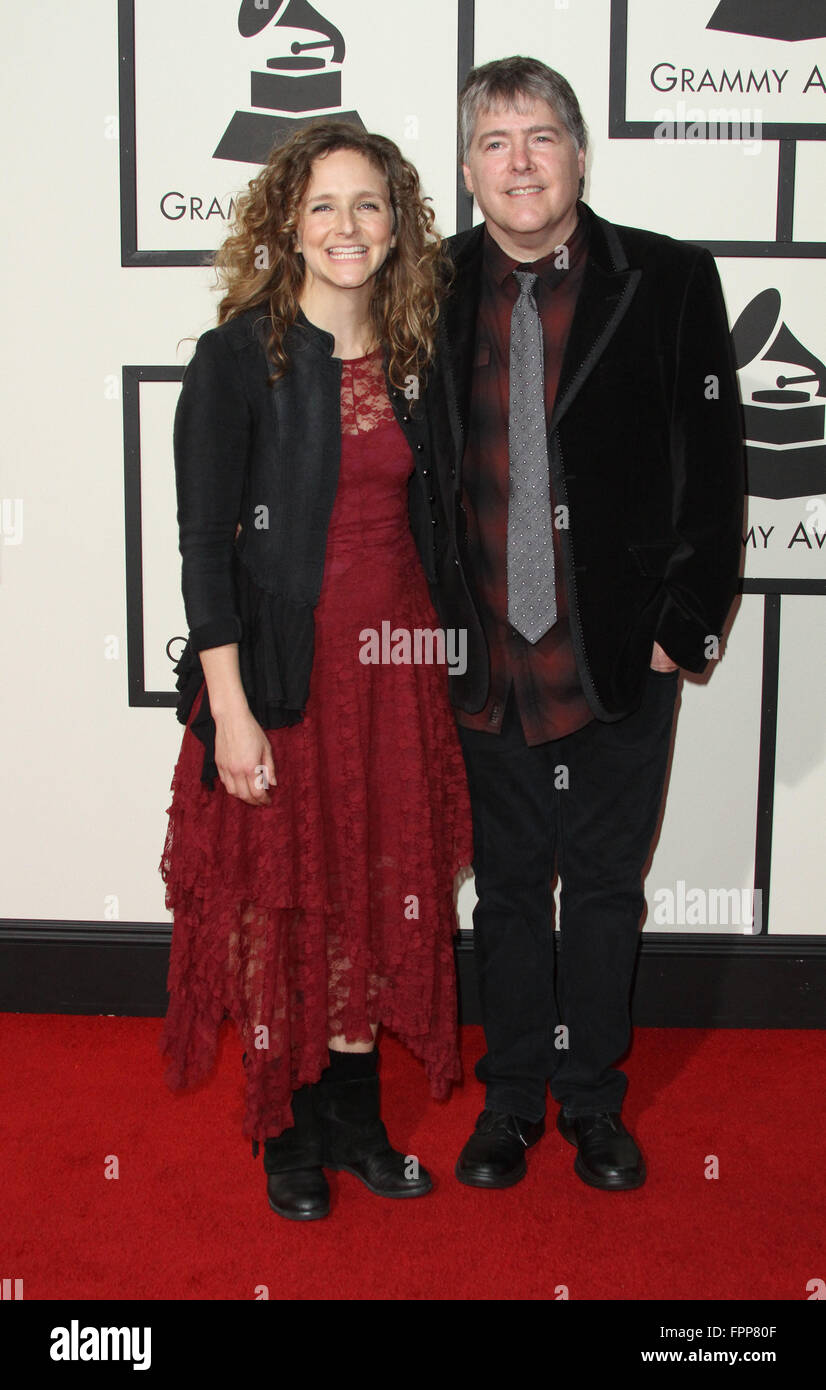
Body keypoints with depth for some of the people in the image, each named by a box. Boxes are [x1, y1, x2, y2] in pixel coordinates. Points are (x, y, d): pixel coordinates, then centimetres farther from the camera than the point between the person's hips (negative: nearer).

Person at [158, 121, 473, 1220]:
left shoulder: (414, 357, 8)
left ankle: (354, 1117, 30)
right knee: (281, 898, 6)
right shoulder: (239, 356, -8)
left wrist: (440, 653, 10)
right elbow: (205, 542, -11)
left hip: (398, 665, 5)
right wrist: (229, 706, -16)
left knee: (381, 894, 12)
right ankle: (289, 1133, 25)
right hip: (285, 667, -5)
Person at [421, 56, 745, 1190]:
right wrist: (433, 620, 3)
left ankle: (592, 1100, 31)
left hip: (623, 660, -1)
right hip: (488, 658, 1)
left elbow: (714, 467, -1)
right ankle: (512, 1099, 31)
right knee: (507, 886, 13)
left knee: (606, 886, 12)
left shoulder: (670, 282, -2)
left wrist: (685, 624, -6)